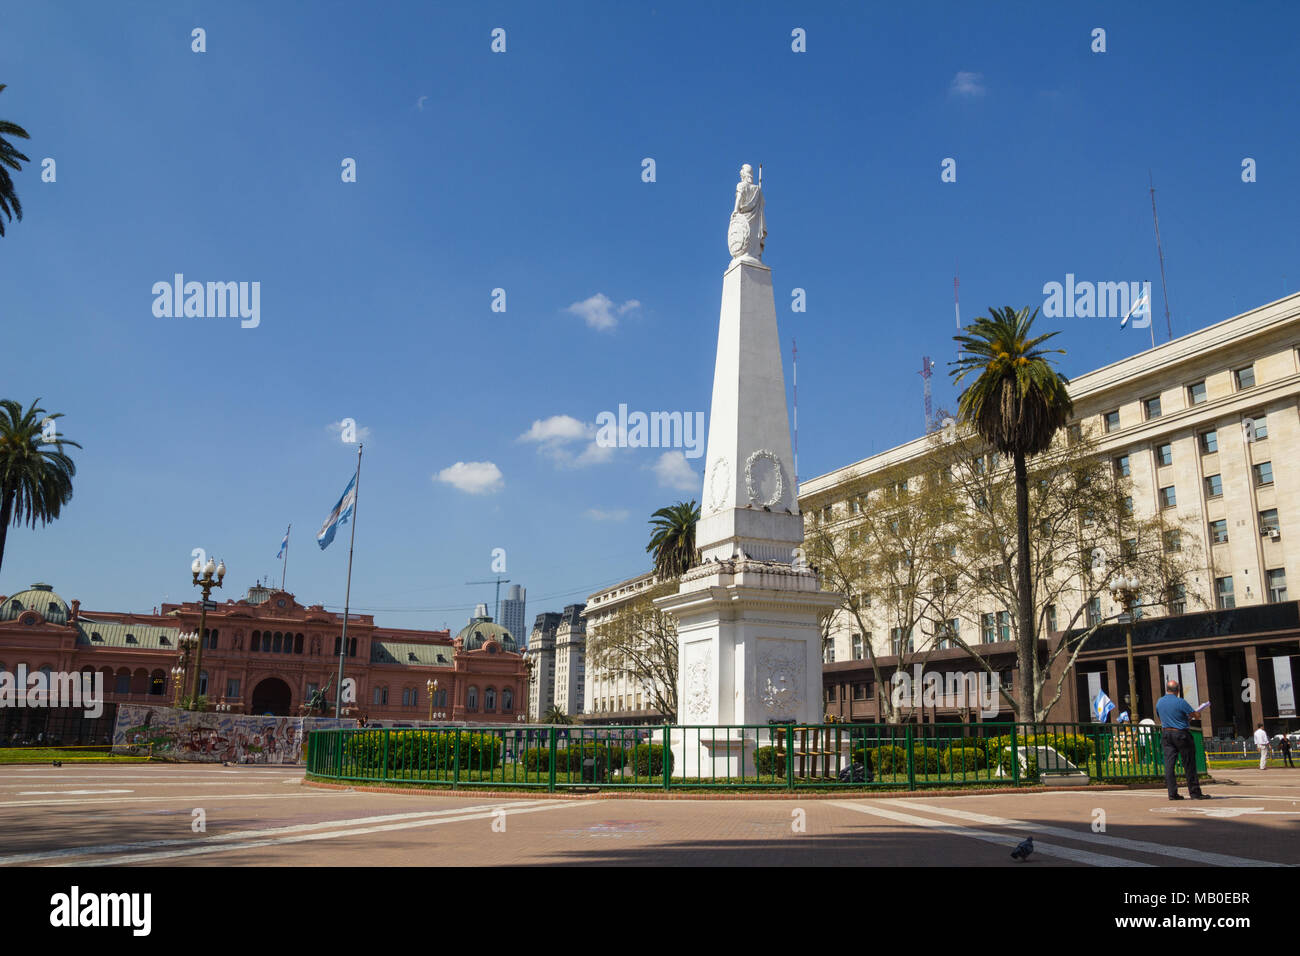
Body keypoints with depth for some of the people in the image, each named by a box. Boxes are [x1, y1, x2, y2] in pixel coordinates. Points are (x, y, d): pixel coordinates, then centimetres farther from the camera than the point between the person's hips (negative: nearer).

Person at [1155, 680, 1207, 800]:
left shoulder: (1159, 702, 5)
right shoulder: (1180, 702, -13)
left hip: (1166, 733, 5)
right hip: (1181, 734, -5)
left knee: (1169, 763, 2)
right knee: (1189, 764, 4)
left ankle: (1172, 793, -1)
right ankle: (1195, 792, 8)